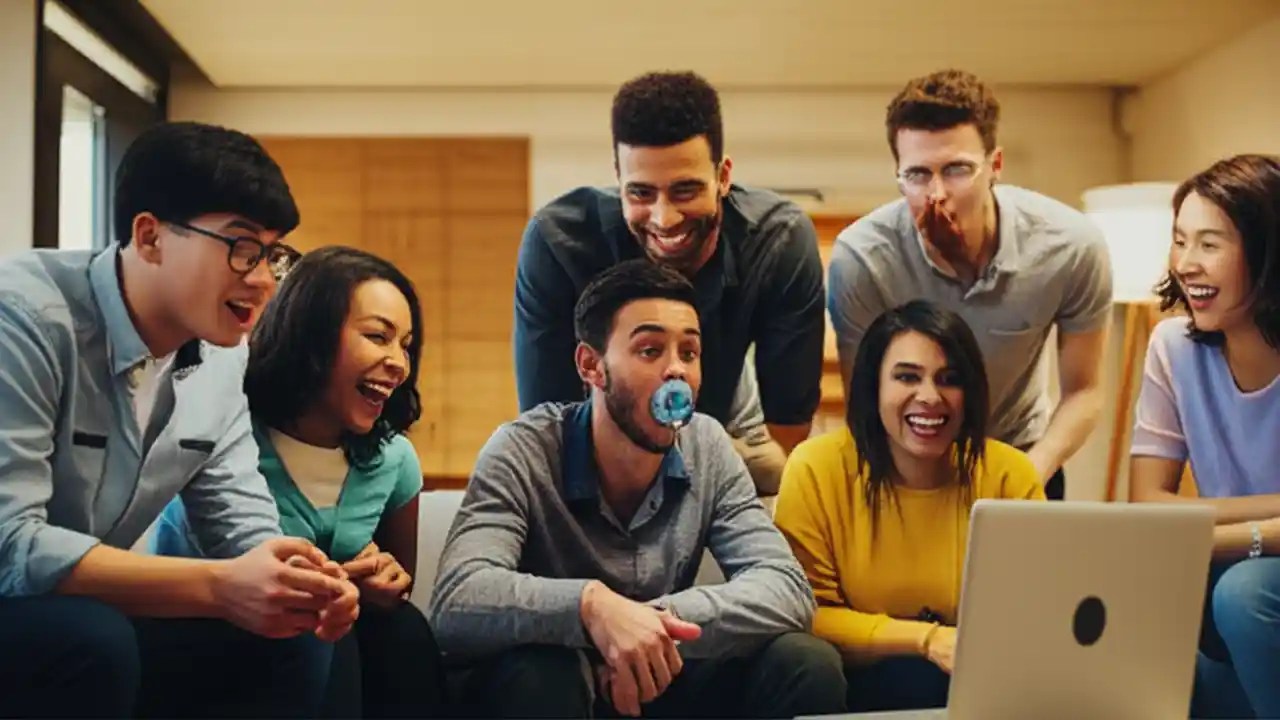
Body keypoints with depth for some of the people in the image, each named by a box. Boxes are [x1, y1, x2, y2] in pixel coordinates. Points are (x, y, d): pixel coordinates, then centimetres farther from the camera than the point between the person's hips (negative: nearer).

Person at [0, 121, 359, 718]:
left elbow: (243, 525, 2)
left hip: (84, 617, 7)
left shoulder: (221, 355, -1)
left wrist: (301, 585, -21)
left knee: (287, 641, -9)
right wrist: (220, 587, -35)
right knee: (93, 643, -34)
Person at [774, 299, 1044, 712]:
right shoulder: (816, 469, -12)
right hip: (854, 685, -3)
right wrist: (925, 641, -24)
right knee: (919, 675, -33)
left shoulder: (1009, 475, -5)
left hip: (976, 681, 3)